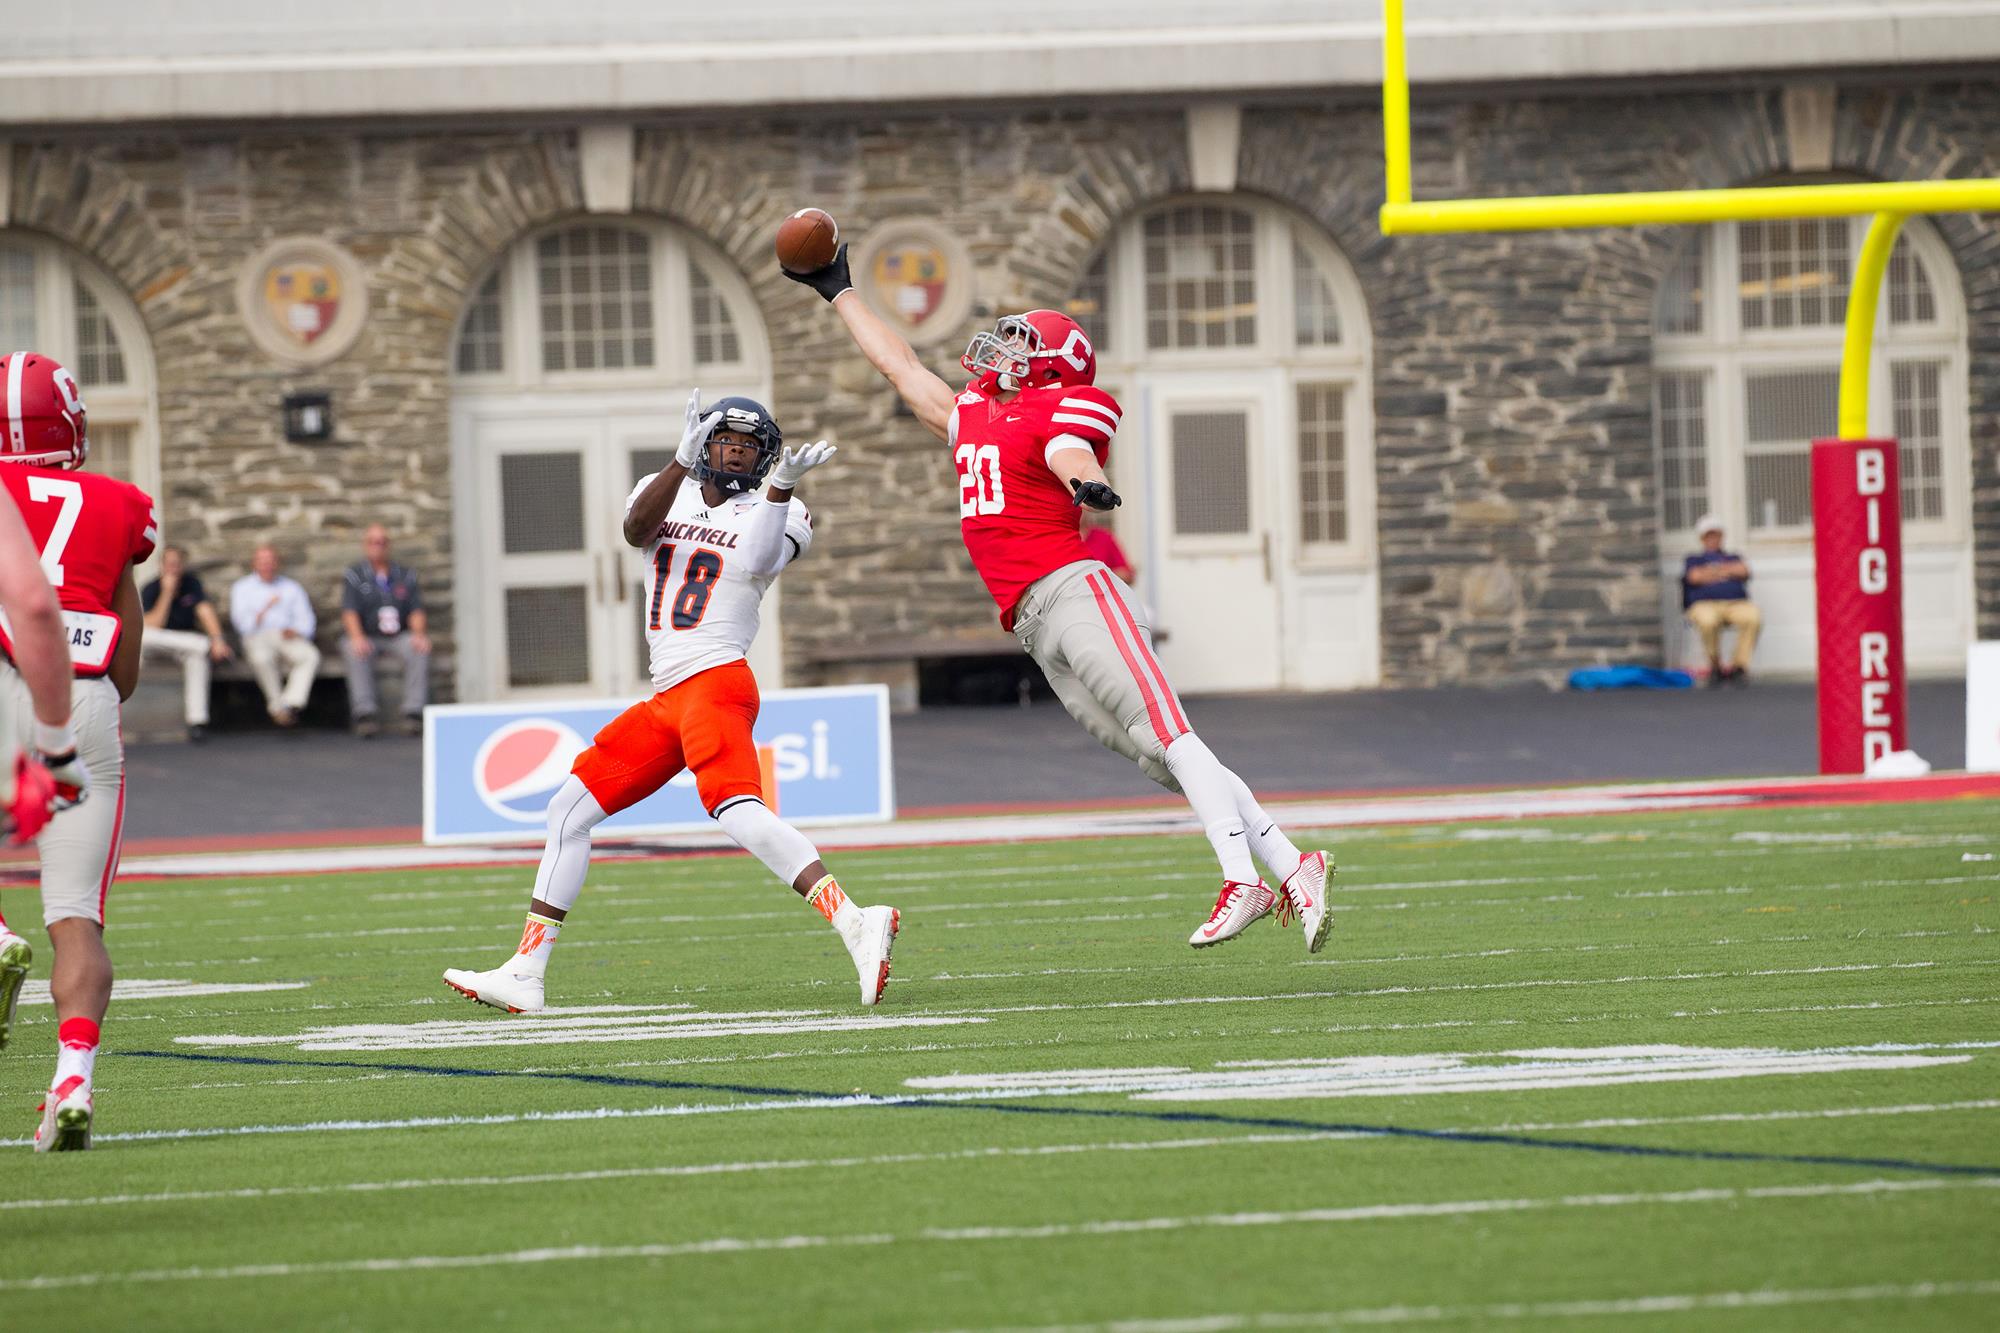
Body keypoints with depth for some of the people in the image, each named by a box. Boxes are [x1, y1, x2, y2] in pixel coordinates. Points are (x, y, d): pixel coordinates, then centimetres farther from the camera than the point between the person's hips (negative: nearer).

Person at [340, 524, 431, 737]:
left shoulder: (405, 575, 12)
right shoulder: (355, 574, 5)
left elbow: (416, 610, 5)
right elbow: (349, 612, -7)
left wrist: (418, 633, -16)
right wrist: (357, 637, -26)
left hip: (398, 637, 2)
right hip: (367, 637, -2)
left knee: (420, 650, -28)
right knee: (356, 653, -34)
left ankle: (413, 713, -30)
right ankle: (364, 714, -37)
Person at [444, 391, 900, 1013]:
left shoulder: (771, 513, 5)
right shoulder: (666, 494, 15)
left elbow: (761, 561, -18)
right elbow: (637, 530, -8)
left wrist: (783, 484, -31)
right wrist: (683, 459, -22)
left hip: (716, 680, -6)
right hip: (666, 699, 6)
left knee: (739, 812, -29)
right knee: (570, 809, 9)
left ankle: (856, 926, -42)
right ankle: (524, 976, 15)